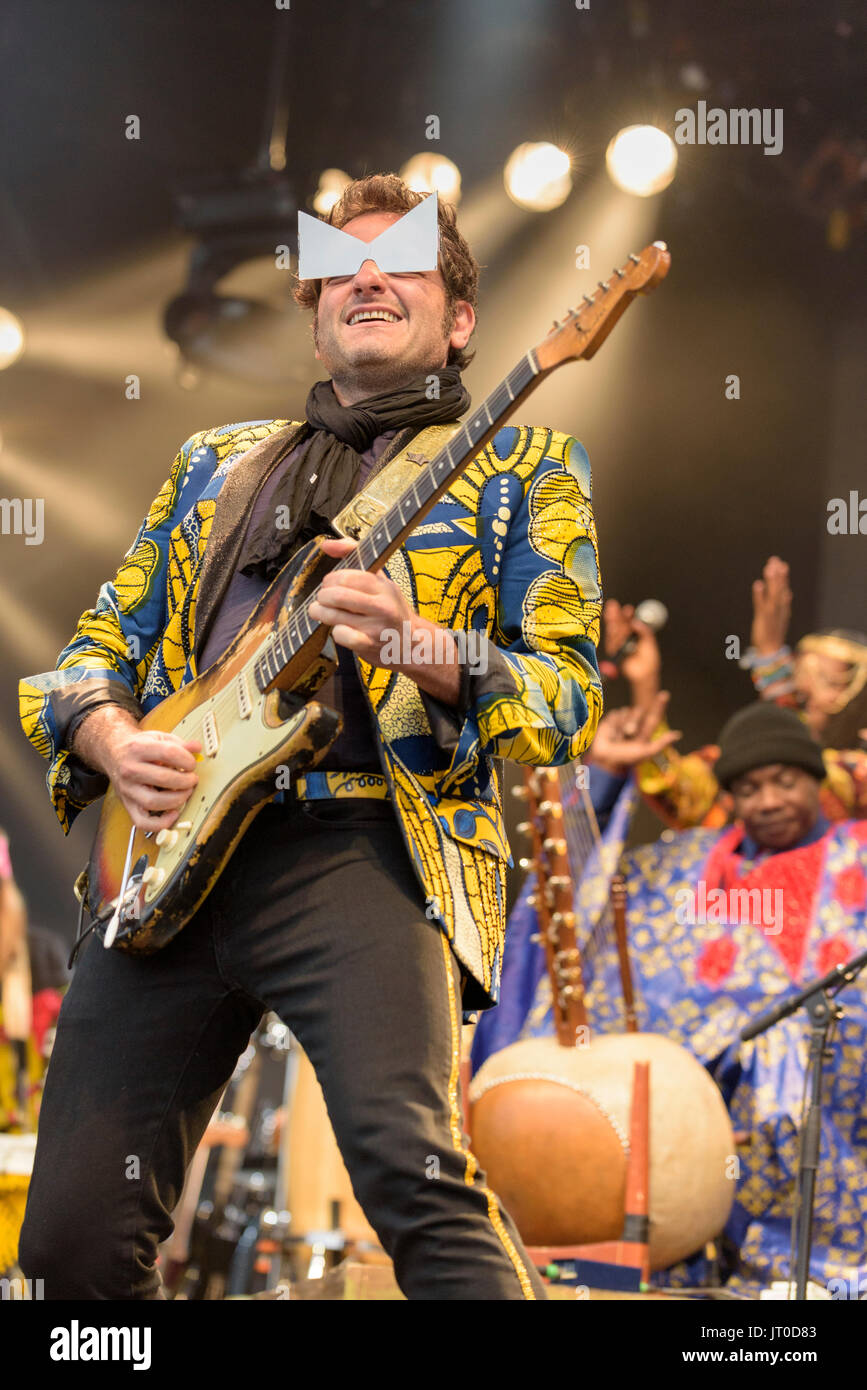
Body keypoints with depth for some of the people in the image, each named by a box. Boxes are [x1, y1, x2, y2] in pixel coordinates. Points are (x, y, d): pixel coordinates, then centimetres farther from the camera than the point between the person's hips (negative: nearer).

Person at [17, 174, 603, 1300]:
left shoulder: (520, 469, 13)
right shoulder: (216, 464, 25)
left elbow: (569, 694, 4)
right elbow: (99, 650, 25)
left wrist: (422, 648, -15)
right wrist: (113, 741, 2)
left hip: (368, 845, -5)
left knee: (412, 1171, -29)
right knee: (75, 1237, -1)